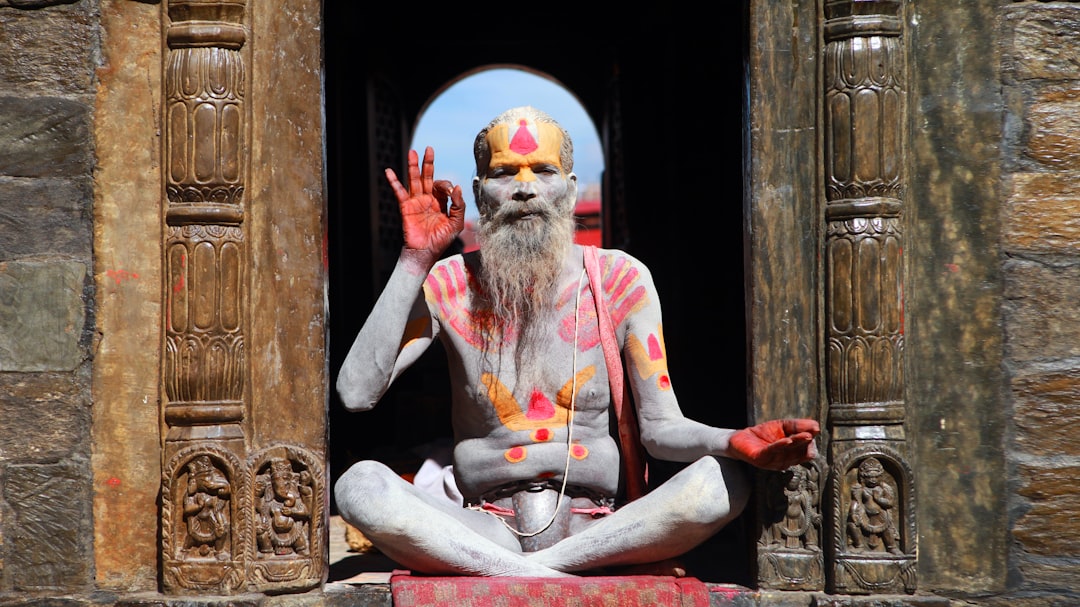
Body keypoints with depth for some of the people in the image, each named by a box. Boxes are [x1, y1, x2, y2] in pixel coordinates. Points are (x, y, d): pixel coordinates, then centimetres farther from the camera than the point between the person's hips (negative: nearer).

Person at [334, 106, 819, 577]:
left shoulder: (620, 280, 3)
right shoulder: (448, 285, 3)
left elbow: (660, 427, 0)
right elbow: (356, 392, -9)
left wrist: (733, 442, -23)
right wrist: (414, 261, -11)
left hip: (597, 529, 1)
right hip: (486, 532, -1)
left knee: (723, 482, -27)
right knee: (359, 484, -28)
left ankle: (506, 573, -25)